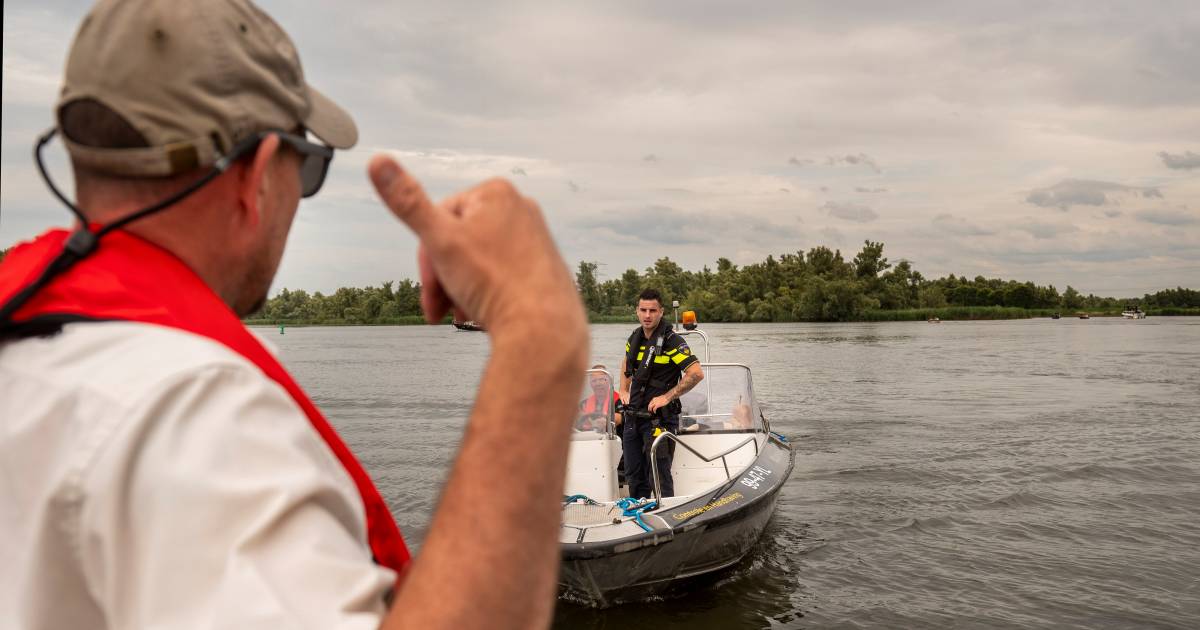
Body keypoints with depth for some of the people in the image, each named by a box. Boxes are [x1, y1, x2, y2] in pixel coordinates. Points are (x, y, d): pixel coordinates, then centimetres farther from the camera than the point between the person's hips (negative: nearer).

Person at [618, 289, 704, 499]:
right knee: (634, 475, 15)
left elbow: (697, 373, -22)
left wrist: (666, 397, -19)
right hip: (633, 416, 7)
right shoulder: (635, 337, 7)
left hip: (659, 418, -7)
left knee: (659, 476, -5)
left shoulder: (671, 340, -14)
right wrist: (624, 391, 16)